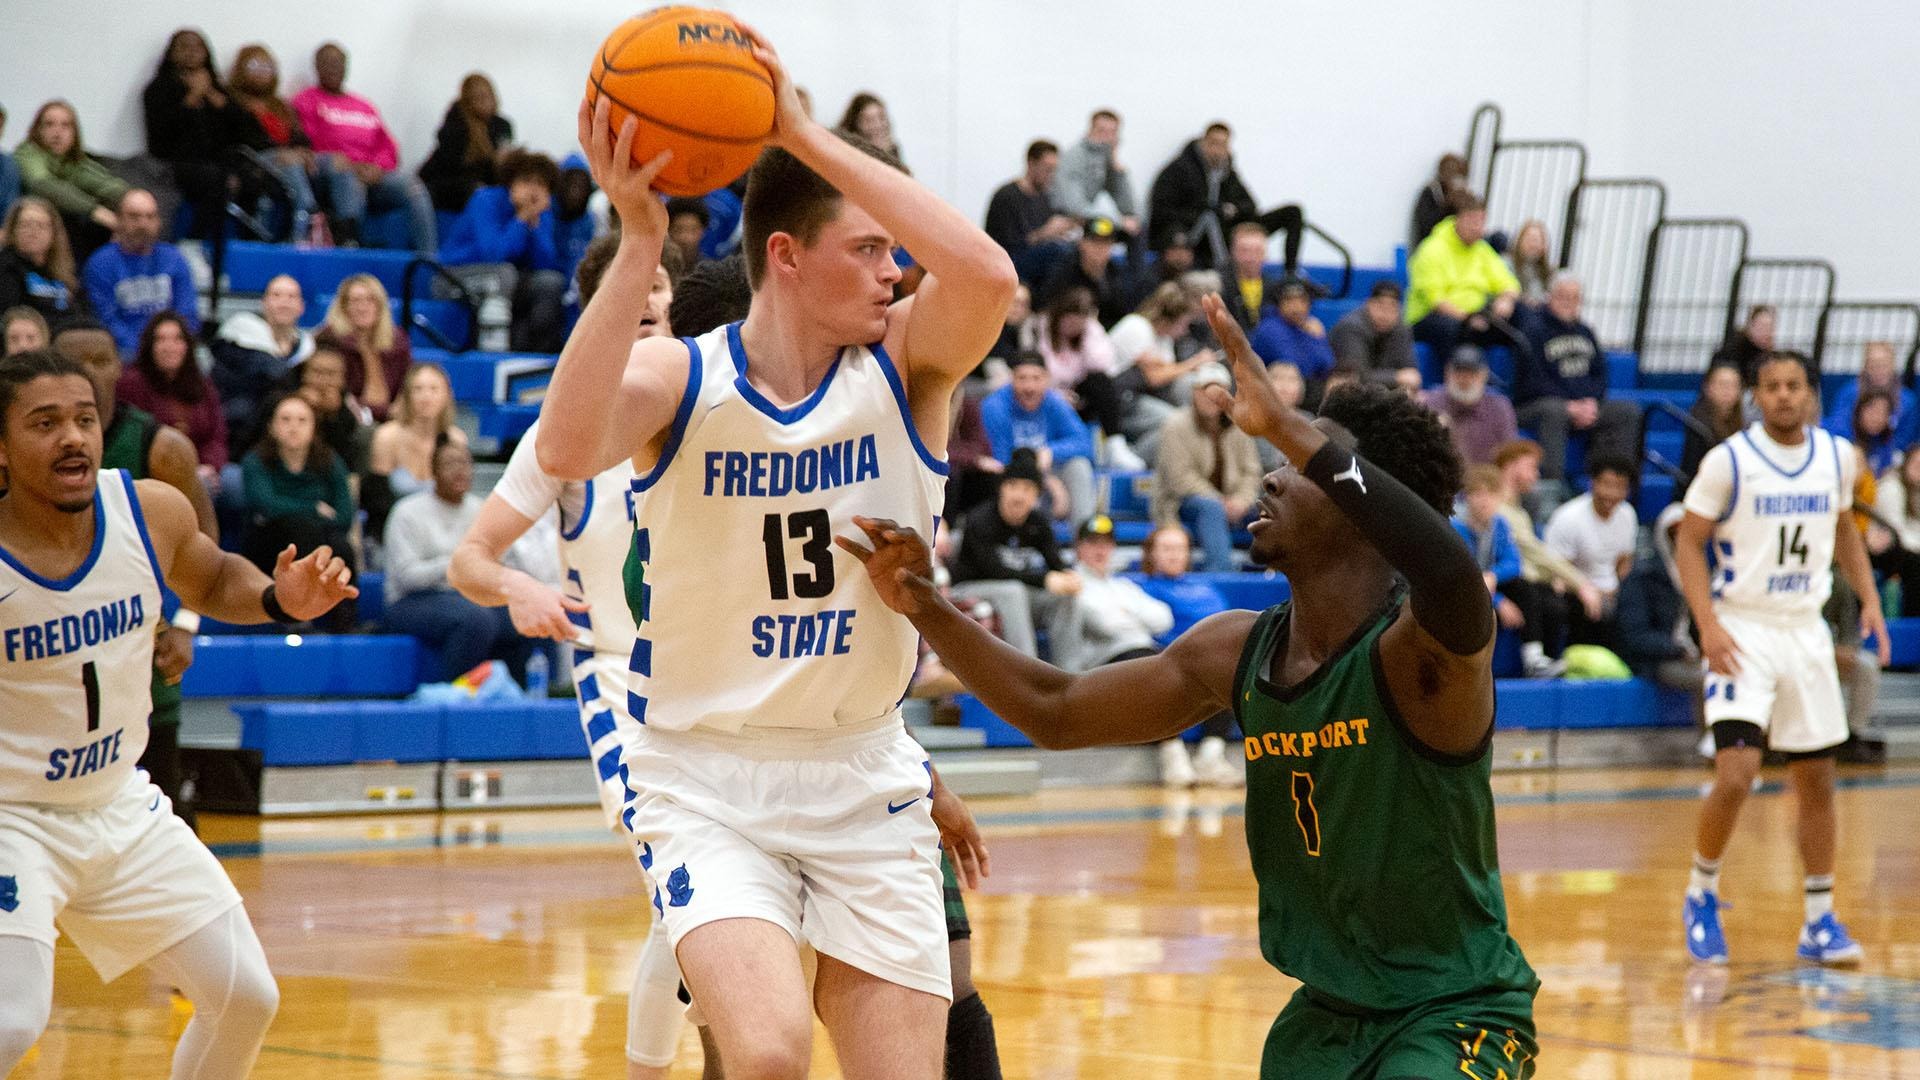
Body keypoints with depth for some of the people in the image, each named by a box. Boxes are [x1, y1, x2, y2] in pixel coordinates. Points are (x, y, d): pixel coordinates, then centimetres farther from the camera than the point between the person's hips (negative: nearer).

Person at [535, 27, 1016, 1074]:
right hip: (707, 781, -3)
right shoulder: (679, 377, -8)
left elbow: (987, 276, -26)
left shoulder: (904, 365, -4)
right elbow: (565, 450, -30)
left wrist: (810, 139, -26)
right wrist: (639, 242, -32)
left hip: (867, 786, 3)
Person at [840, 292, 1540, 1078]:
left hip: (1457, 1013, -7)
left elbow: (1452, 579, -47)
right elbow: (1054, 712, 6)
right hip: (1329, 1013, 7)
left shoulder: (1417, 651, -22)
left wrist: (1289, 430, -48)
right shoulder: (1233, 655, -2)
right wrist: (922, 605, -7)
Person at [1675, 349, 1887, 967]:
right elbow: (1689, 543, -7)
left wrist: (1869, 600, 5)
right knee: (1736, 773, -16)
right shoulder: (1729, 461, -11)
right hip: (1743, 633, -5)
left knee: (1817, 779, 8)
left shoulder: (1837, 456, 3)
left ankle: (1820, 922, 17)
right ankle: (1702, 894, 6)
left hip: (1806, 632, 5)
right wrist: (1708, 623, -18)